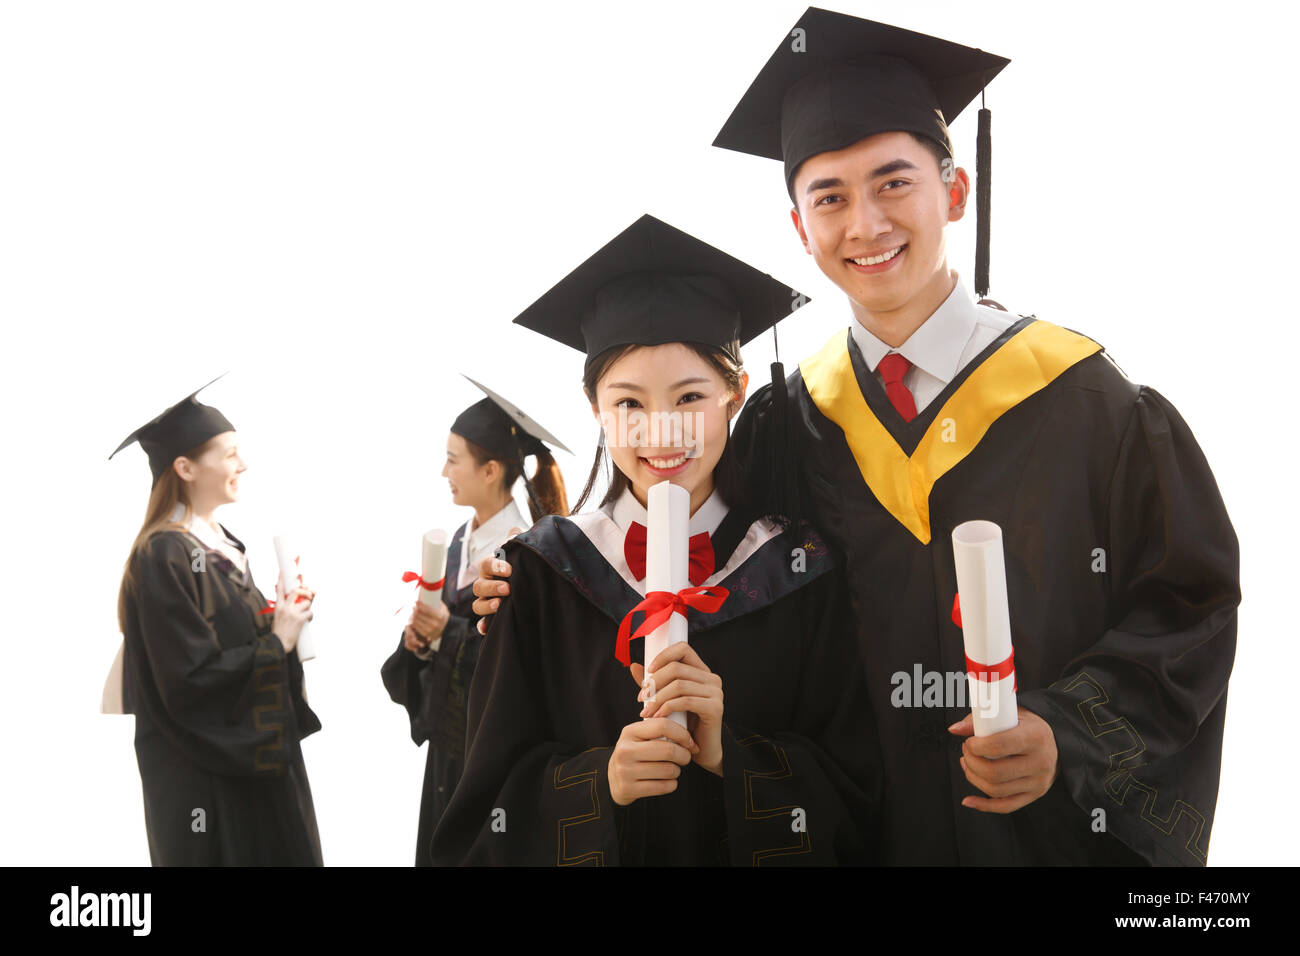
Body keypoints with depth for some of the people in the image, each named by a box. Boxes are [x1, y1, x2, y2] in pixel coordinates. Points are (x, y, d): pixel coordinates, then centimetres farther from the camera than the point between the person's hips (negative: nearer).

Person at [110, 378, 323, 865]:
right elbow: (189, 678, -23)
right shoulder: (164, 556, -18)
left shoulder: (219, 542, 9)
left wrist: (282, 620, -2)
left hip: (252, 759, 9)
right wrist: (278, 641, -15)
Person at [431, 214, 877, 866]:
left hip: (767, 853, 0)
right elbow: (491, 806, -8)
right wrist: (598, 782, -24)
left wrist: (727, 754, -22)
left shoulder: (801, 571, -9)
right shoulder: (545, 573, -9)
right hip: (588, 847, 0)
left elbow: (853, 797, -8)